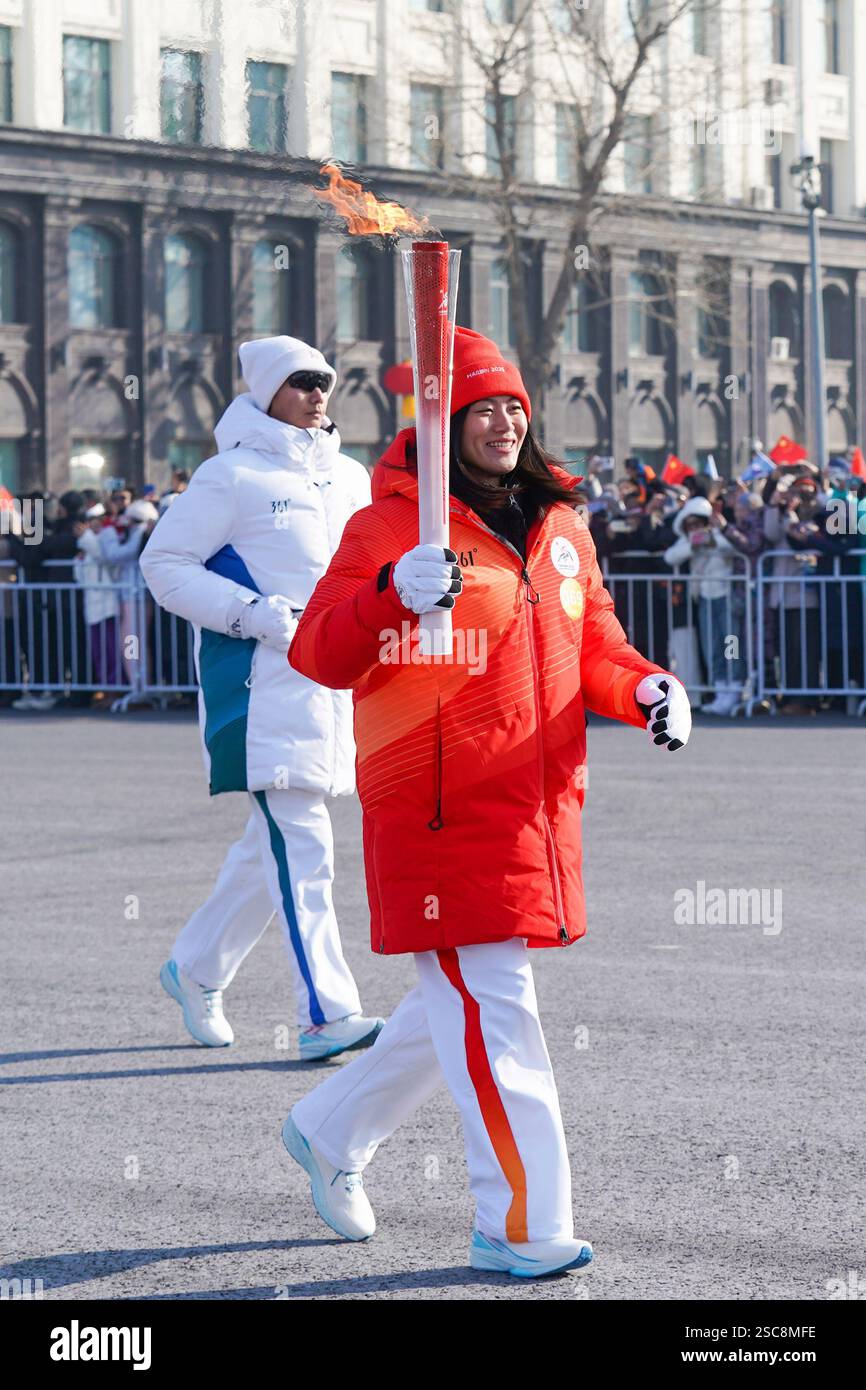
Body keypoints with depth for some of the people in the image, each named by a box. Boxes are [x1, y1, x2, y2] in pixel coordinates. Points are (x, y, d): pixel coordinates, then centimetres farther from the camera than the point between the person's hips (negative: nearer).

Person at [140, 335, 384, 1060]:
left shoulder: (351, 476, 15)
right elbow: (164, 563, -5)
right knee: (300, 844, -12)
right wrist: (254, 614, -15)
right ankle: (327, 1014, -13)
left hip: (334, 681, 7)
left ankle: (196, 968, 31)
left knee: (277, 843, 14)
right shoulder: (232, 476, -5)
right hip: (263, 682, -7)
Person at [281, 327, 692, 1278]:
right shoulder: (392, 526, -7)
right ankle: (521, 1226, -2)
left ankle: (332, 1130, 37)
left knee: (461, 1004, 16)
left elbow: (592, 647, 22)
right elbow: (320, 656, -14)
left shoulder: (561, 529, 14)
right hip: (439, 809, -7)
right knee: (490, 1006, -8)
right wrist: (392, 594, -33)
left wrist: (643, 686, 1)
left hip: (538, 805, 7)